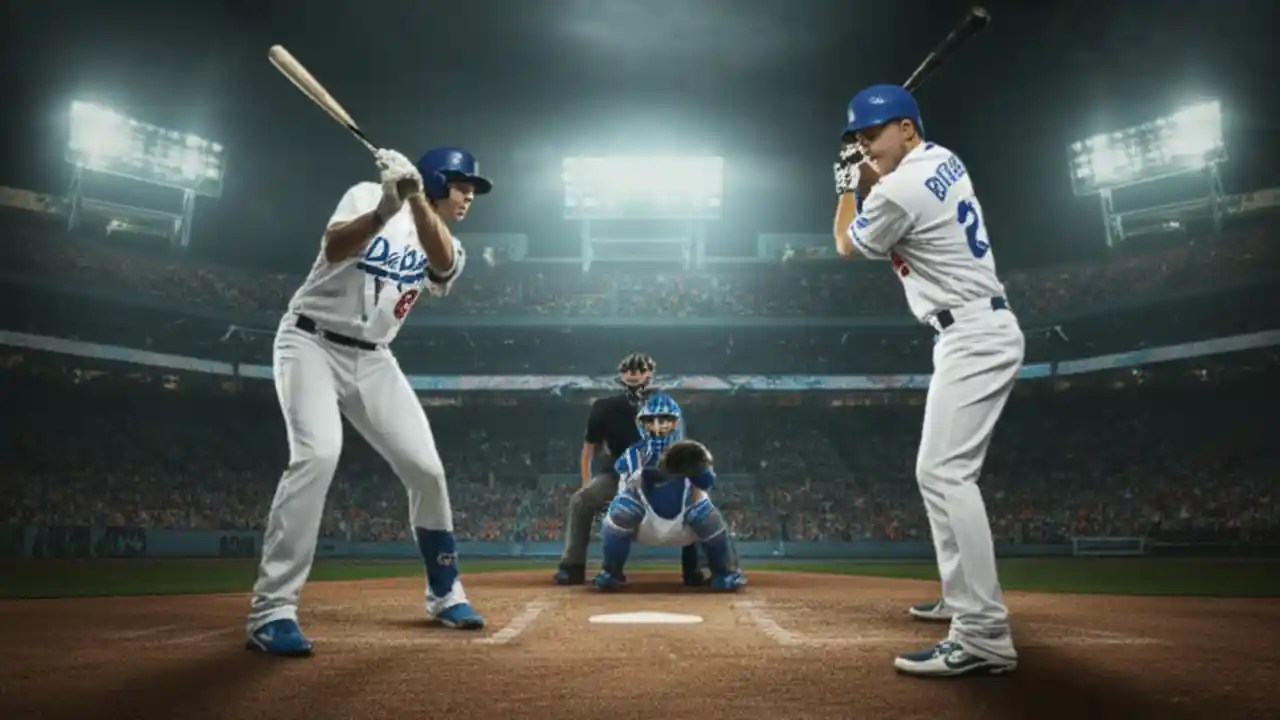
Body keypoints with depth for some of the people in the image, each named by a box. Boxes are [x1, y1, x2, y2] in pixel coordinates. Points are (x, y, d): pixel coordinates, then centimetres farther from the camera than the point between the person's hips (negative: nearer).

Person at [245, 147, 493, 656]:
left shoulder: (447, 248, 5)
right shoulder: (368, 196, -5)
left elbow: (440, 265, -21)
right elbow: (333, 249, -25)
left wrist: (416, 201, -36)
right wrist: (386, 209, -40)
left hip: (372, 361, 5)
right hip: (311, 343, -5)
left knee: (426, 468, 0)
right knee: (318, 454, -28)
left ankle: (444, 593, 19)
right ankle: (272, 611, -22)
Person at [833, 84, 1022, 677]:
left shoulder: (900, 189, -17)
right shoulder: (943, 161, 13)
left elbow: (848, 245, 2)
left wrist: (847, 186, 14)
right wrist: (866, 174, 17)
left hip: (972, 337, -11)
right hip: (982, 331, 11)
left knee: (943, 472, -19)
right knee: (948, 470, 18)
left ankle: (983, 638, -24)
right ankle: (968, 597, 29)